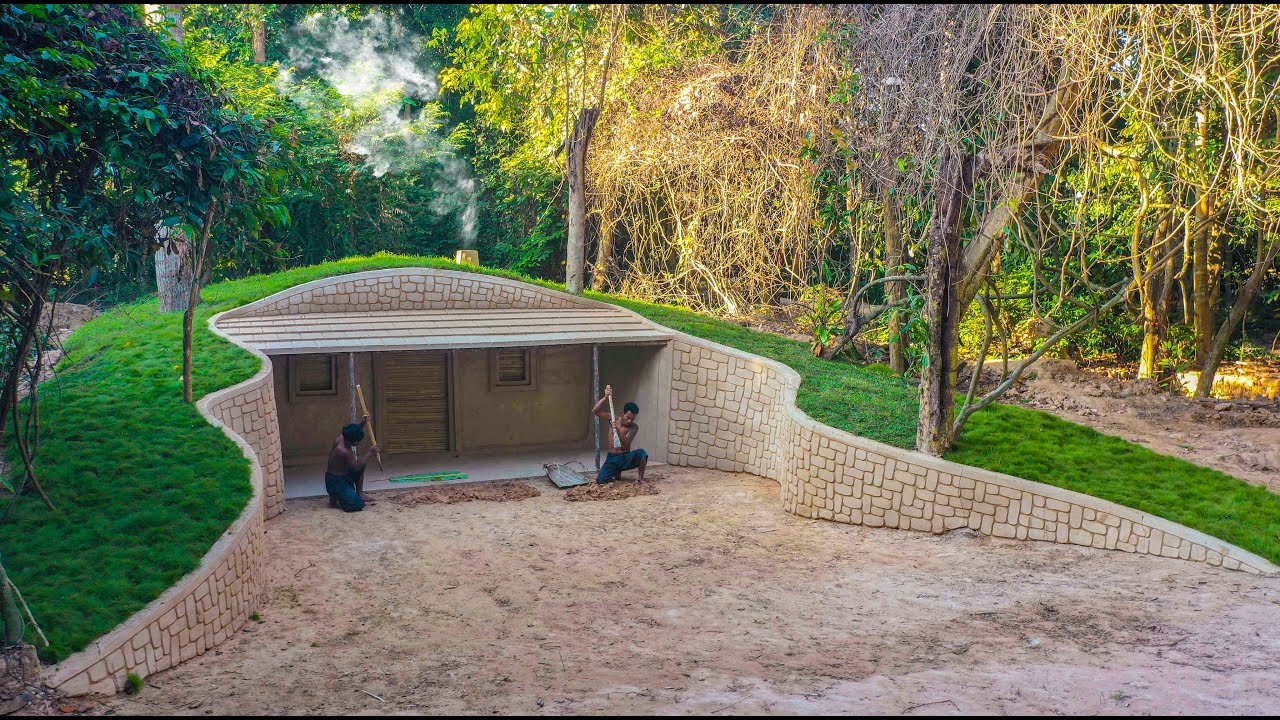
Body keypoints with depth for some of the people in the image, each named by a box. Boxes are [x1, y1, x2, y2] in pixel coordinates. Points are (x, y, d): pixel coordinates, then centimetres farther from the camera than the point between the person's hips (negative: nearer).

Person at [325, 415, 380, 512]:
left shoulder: (341, 438, -4)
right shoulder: (343, 451, -30)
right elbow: (357, 466, -21)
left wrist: (361, 424, 5)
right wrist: (370, 453, -14)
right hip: (334, 482, -10)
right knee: (358, 505, -24)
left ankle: (359, 492, 23)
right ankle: (335, 497, 2)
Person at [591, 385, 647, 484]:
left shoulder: (634, 427, -7)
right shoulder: (613, 419, -1)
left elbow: (626, 443, -22)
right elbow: (595, 411, -11)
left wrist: (618, 430, -39)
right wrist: (606, 398, -23)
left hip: (626, 458, -2)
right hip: (612, 459, 2)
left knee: (641, 453, -34)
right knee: (600, 480, -20)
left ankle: (641, 478, -11)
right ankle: (616, 473, 16)